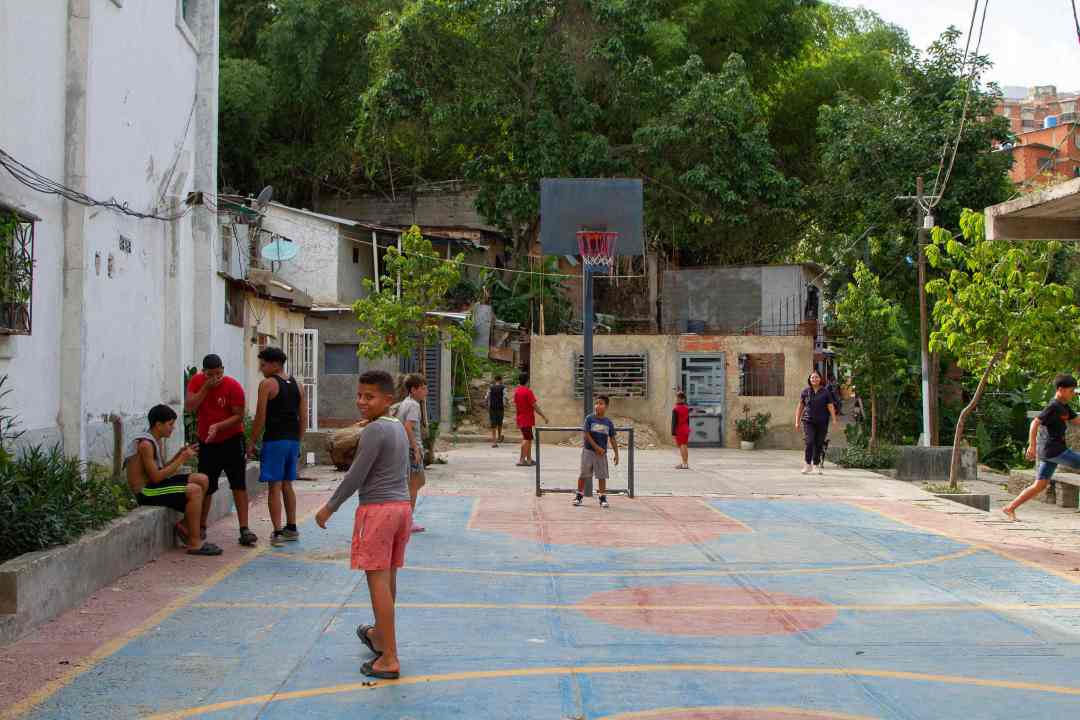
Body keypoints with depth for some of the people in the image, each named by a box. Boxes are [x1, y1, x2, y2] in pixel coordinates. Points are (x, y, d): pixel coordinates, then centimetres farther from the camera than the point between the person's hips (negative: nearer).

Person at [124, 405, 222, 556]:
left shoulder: (157, 441, 12)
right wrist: (181, 460, -17)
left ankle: (184, 525, 10)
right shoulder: (145, 444, -19)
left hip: (155, 484, 10)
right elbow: (156, 477, -22)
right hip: (145, 491, -10)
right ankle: (195, 543, -18)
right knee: (194, 490, -24)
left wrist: (180, 455, 0)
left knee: (202, 480, 2)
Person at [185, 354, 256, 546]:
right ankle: (201, 528, 23)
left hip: (231, 440, -3)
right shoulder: (196, 381, -4)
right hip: (206, 443, 3)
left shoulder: (233, 386, -14)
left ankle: (244, 529, -6)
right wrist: (206, 387, -21)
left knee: (239, 485, -6)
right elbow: (189, 407, -14)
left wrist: (217, 426, -27)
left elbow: (238, 416, -15)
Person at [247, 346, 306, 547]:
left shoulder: (267, 384, -8)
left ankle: (277, 533, -7)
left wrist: (252, 443, -2)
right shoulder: (297, 385, 12)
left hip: (274, 440, -7)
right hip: (292, 440, 7)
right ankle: (291, 528, 23)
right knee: (287, 485, 17)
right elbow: (303, 418, 12)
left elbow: (260, 417, -10)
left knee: (275, 486, -4)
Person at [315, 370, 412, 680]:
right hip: (402, 505, 9)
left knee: (377, 580, -7)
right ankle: (379, 635, 38)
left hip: (377, 509, -9)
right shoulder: (400, 428, 12)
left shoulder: (374, 430, -15)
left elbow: (356, 476, -15)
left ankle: (389, 658, -7)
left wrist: (329, 507, -7)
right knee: (389, 577, 20)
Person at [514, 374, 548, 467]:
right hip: (527, 419, -8)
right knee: (526, 439, -5)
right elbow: (535, 406, -16)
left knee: (528, 438, 14)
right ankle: (522, 460, -6)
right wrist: (544, 416, -10)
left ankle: (529, 459, 16)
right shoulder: (528, 391, -16)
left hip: (521, 418, 8)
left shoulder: (516, 391, 9)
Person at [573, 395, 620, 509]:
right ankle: (579, 496, 18)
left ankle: (603, 498, 10)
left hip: (602, 452, 2)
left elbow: (613, 439, 5)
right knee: (584, 474, 4)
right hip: (588, 450, -2)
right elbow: (587, 434, -9)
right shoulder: (589, 419, -6)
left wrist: (616, 454, 1)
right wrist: (597, 447, -14)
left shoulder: (608, 422, 1)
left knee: (602, 476, 2)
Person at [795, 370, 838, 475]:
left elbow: (831, 406, -1)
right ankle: (808, 465, -2)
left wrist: (834, 420, -13)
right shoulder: (805, 391, 4)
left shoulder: (825, 392, 3)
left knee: (819, 444, 3)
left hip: (822, 422, 0)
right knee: (809, 442, -14)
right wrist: (797, 421, 7)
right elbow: (800, 407, 9)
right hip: (808, 421, 0)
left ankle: (817, 465, 18)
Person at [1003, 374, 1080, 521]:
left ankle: (1010, 508, 7)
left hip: (1048, 452, 9)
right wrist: (1032, 446, -24)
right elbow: (1035, 423, -19)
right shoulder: (1053, 407, -11)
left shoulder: (1064, 407, 18)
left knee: (1040, 485, 7)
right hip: (1053, 449, -9)